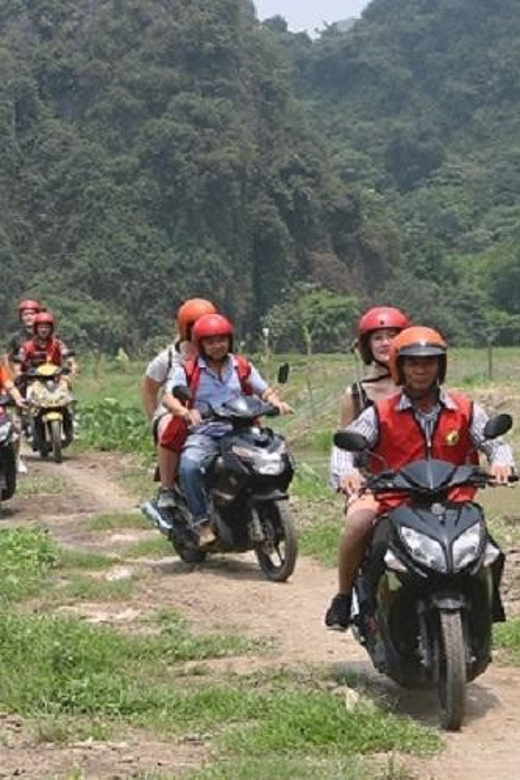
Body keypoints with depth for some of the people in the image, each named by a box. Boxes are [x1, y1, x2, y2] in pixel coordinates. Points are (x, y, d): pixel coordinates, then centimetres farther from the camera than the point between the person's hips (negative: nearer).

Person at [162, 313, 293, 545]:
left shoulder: (242, 367, 14)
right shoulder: (188, 370, 5)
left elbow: (264, 391, 12)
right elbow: (168, 397, -8)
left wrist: (277, 403, -12)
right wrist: (185, 412, -30)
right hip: (203, 433, -2)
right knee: (189, 466, -35)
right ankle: (203, 522, -23)